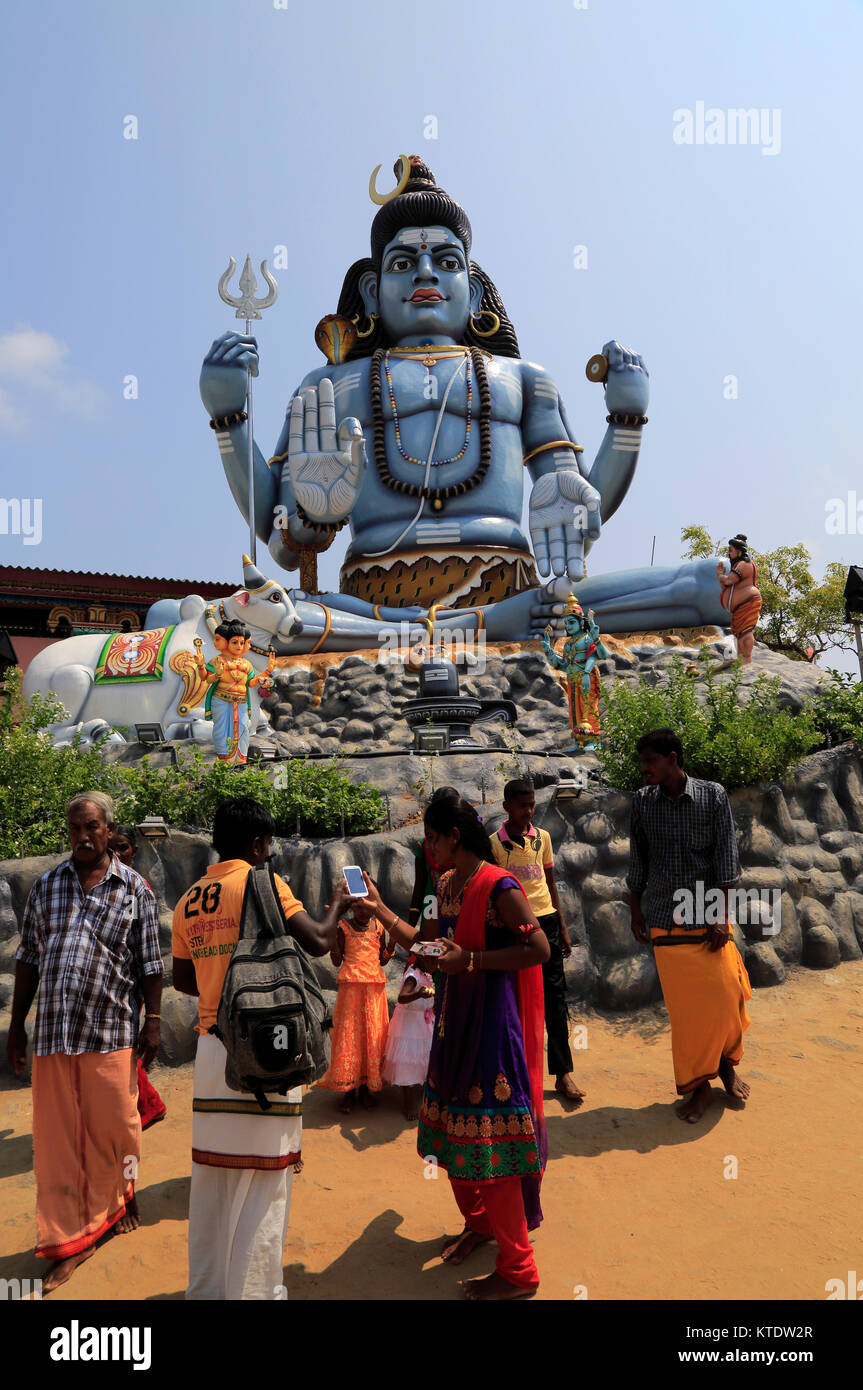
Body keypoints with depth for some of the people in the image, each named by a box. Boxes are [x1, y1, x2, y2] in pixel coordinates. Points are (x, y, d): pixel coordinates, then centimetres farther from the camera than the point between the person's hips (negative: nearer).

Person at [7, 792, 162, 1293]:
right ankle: (68, 1238, 22)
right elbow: (29, 959, 11)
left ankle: (119, 1198, 36)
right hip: (51, 1031, 2)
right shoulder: (46, 886, 7)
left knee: (114, 1126, 6)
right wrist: (17, 1024, 9)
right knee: (58, 1136, 8)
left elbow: (150, 963, 1)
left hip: (110, 1029, -2)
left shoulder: (135, 888, 0)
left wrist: (153, 1022, -2)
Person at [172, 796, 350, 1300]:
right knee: (264, 1178, 4)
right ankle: (254, 1288, 11)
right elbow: (318, 942, -13)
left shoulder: (188, 901, 9)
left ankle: (206, 1287, 27)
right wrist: (338, 905, 5)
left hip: (211, 1045, 6)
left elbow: (183, 979, 17)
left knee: (212, 1174, 16)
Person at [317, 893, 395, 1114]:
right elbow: (337, 961, -2)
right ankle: (348, 1089, 8)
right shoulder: (344, 927, -1)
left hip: (374, 987, 2)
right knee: (348, 1034, -2)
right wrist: (332, 934, -15)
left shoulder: (378, 927, 7)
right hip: (351, 986, -2)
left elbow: (383, 960, 11)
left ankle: (368, 1087, 16)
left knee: (373, 1035, 4)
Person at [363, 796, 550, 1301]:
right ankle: (478, 1222, 43)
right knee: (455, 1129, 19)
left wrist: (471, 960, -23)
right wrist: (378, 908, 12)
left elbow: (539, 948, -19)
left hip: (492, 1016, -9)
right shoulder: (447, 884, 9)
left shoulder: (499, 886, -17)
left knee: (490, 1140, -2)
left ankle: (518, 1272, 13)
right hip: (455, 1013, 9)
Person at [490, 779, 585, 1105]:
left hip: (546, 921, 3)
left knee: (555, 995, 3)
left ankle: (563, 1073, 9)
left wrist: (563, 928, 10)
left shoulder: (543, 838, 7)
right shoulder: (495, 843, -3)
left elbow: (551, 883, 13)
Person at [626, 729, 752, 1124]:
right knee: (682, 1004, 2)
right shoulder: (642, 802, 3)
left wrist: (721, 914, -8)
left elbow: (725, 855, -3)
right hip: (665, 920, 1)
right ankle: (698, 1085, 18)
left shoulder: (713, 795, -2)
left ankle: (725, 1063, 26)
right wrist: (636, 910, 10)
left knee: (725, 993, -3)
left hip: (707, 915, -1)